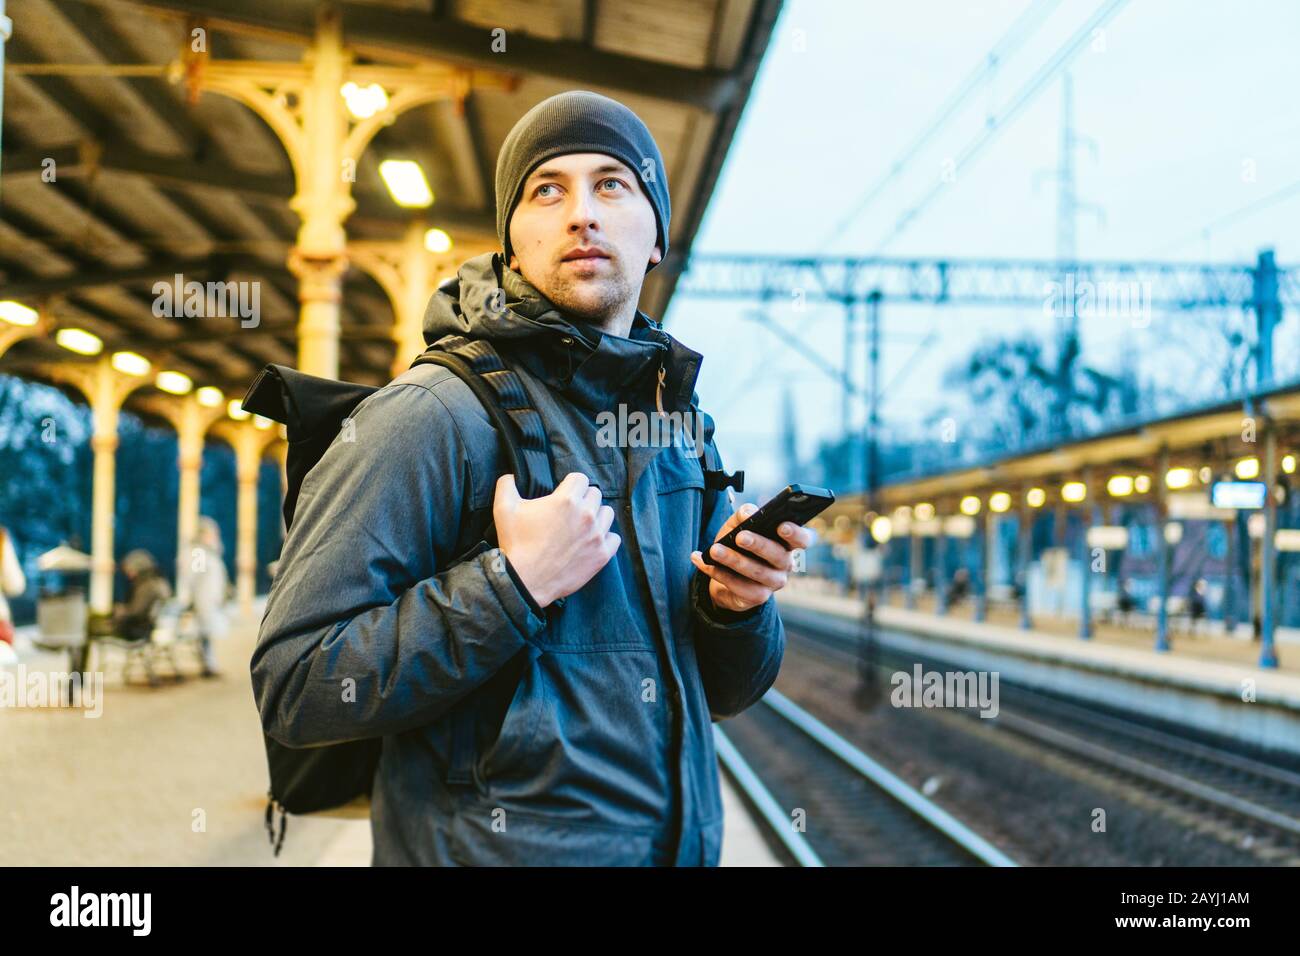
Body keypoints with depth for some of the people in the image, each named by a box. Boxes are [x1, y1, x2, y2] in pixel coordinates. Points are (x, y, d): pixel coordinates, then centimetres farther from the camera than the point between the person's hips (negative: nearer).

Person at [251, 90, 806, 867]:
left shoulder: (678, 425, 5)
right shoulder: (430, 415, -15)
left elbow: (724, 692, 11)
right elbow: (292, 689, -20)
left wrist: (735, 604, -10)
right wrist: (514, 585, -25)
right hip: (499, 845, -6)